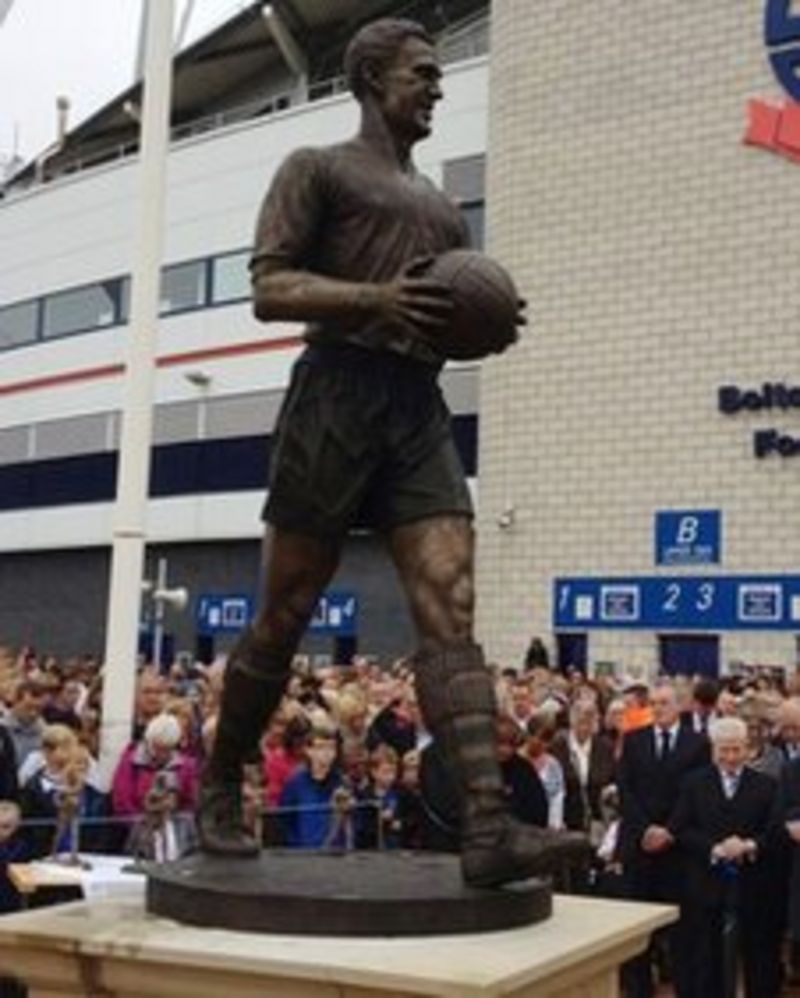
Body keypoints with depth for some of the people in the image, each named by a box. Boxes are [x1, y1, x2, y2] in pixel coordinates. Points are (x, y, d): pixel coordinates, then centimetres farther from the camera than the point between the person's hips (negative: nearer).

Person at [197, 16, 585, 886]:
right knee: (284, 617, 0)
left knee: (452, 617, -11)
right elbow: (269, 290, -4)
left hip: (421, 411, 6)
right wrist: (378, 298, -19)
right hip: (337, 395, -5)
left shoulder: (441, 207, 28)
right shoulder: (317, 168, 8)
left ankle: (488, 828, -20)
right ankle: (219, 787, 19)